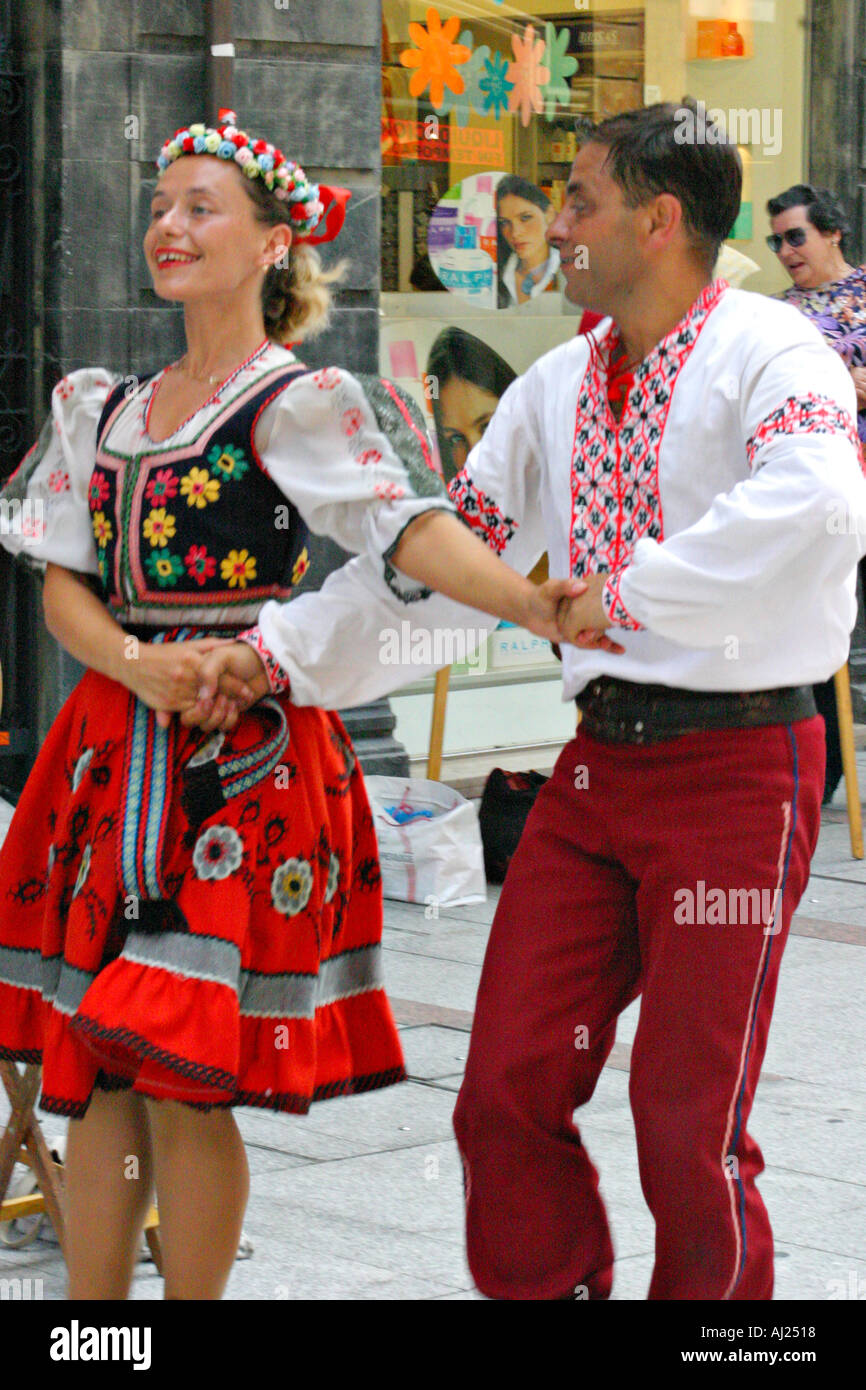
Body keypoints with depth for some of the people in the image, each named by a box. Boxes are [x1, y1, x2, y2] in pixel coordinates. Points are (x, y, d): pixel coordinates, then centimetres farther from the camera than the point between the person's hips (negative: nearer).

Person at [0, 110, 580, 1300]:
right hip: (113, 744, 6)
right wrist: (140, 667, -10)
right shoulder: (99, 406, 15)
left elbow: (409, 525, -18)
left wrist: (532, 604, -35)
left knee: (185, 1077, -6)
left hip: (241, 757, -5)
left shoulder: (302, 402, -3)